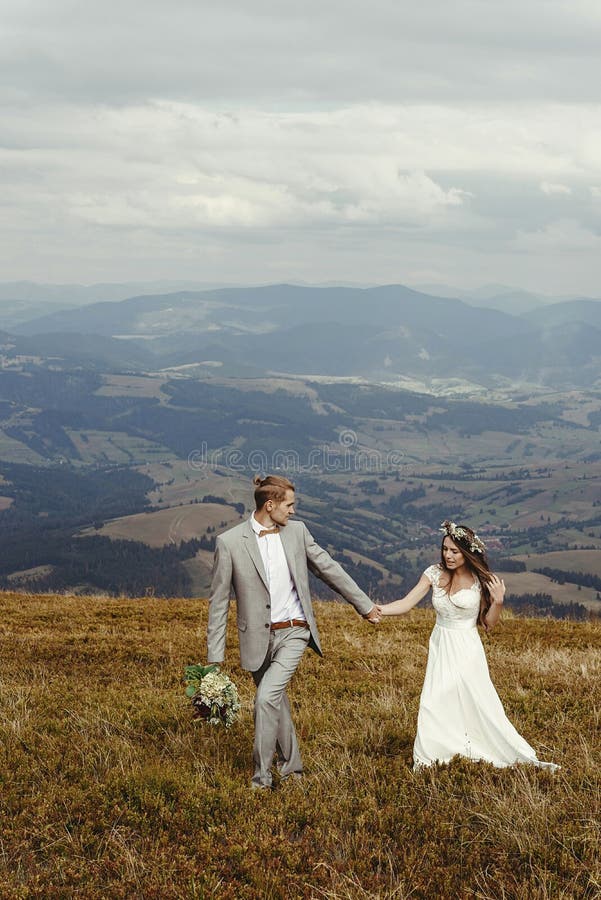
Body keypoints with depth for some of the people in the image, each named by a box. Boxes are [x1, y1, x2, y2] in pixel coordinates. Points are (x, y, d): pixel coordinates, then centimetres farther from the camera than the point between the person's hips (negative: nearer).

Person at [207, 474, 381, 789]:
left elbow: (329, 569, 11)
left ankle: (261, 779, -7)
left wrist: (365, 605, 15)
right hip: (258, 638, 0)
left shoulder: (297, 531, 1)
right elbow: (219, 601, -4)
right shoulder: (229, 542, -8)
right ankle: (291, 768, 34)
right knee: (277, 704, 13)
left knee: (267, 698, -16)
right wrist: (214, 656, -6)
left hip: (294, 633, 0)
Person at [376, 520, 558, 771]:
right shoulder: (435, 574, -2)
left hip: (467, 649, -3)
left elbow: (488, 624, -2)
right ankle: (426, 763, 13)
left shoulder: (481, 580, -7)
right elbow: (407, 603, -8)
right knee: (433, 705, 1)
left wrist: (498, 601, -18)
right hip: (440, 648, 3)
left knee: (483, 705, -2)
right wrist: (379, 609, -23)